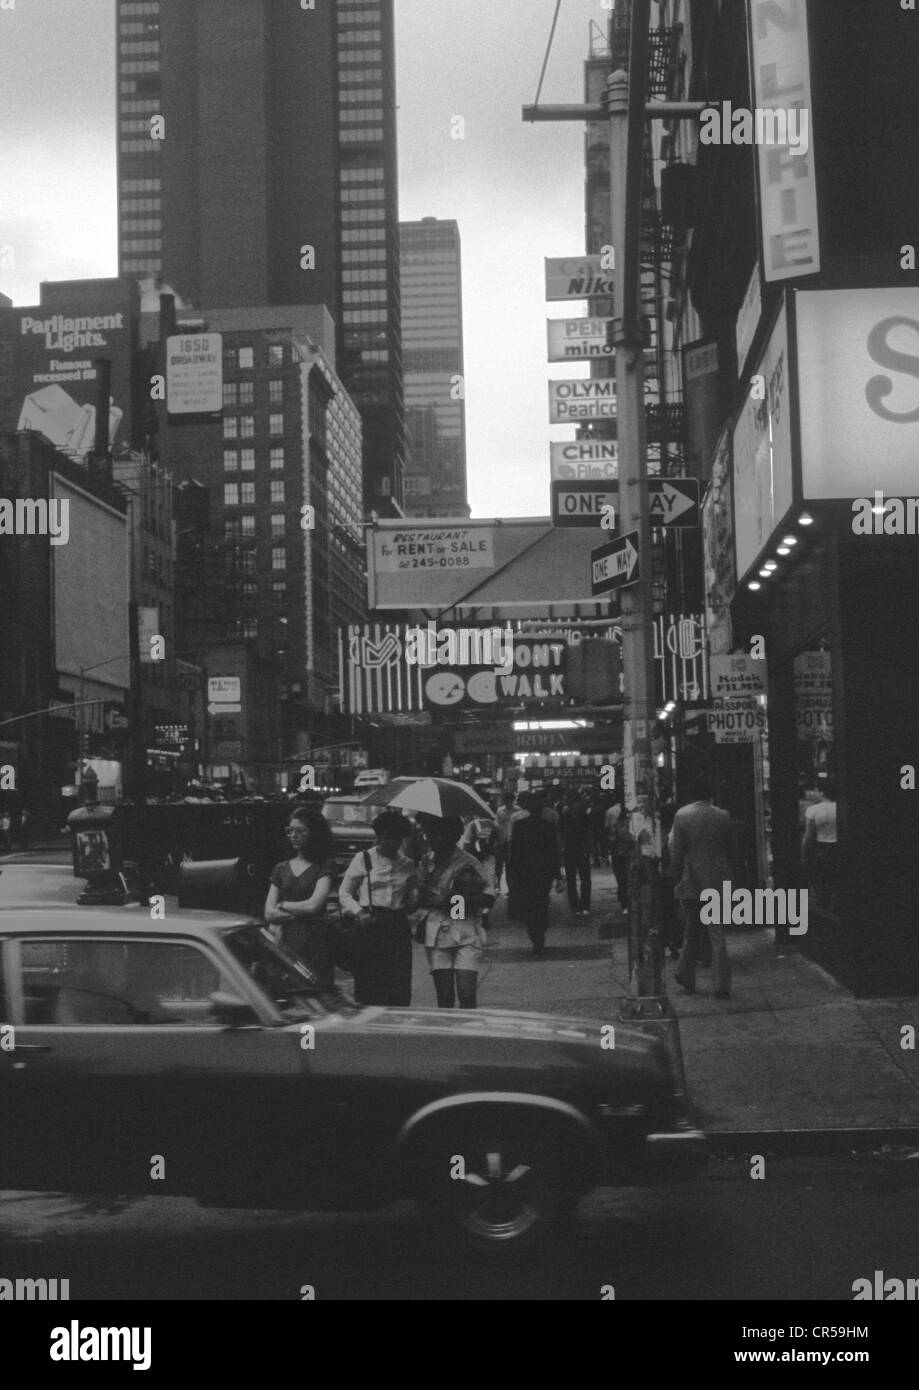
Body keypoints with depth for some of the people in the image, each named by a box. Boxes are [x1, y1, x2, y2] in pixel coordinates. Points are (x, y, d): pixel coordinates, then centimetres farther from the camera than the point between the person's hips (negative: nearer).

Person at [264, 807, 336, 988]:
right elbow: (269, 914, 8)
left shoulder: (324, 867, 2)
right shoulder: (281, 868, 15)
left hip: (314, 944, -3)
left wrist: (283, 905, 3)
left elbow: (313, 905, -10)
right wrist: (299, 912, -5)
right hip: (286, 942, 4)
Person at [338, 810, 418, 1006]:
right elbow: (344, 893, 6)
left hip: (399, 928, 2)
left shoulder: (408, 865, 13)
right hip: (370, 927, -2)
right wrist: (359, 912, -9)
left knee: (400, 988, -6)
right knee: (368, 986, -5)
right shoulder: (363, 859, 4)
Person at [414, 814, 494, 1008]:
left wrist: (464, 899, -15)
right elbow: (421, 896, 23)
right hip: (436, 935, 3)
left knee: (466, 995, -12)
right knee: (444, 998, 0)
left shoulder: (468, 864, -3)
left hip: (466, 935, -3)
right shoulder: (427, 861, 11)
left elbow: (488, 899, -3)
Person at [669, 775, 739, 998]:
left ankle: (686, 979, 24)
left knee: (692, 933, 15)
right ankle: (721, 986, -3)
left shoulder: (681, 816, -7)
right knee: (717, 934, 2)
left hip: (691, 882, 0)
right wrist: (732, 877, 13)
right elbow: (732, 849, 4)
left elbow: (676, 852, -5)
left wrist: (676, 877, 6)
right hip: (718, 882, 0)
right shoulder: (722, 816, -3)